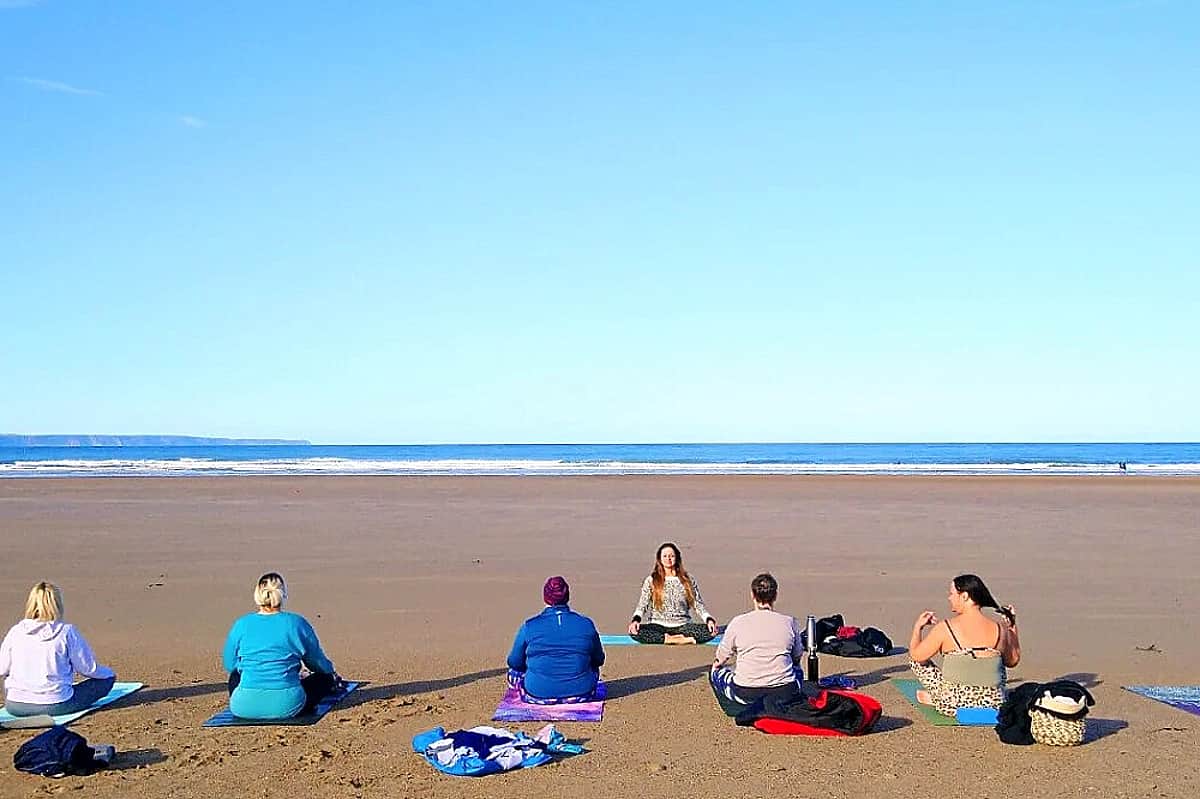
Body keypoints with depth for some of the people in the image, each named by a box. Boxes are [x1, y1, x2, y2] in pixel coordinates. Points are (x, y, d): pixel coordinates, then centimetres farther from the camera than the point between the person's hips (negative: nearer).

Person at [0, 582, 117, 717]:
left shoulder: (16, 631, -5)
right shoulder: (67, 632, -13)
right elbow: (88, 669, -6)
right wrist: (107, 672, 16)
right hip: (55, 706, -3)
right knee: (108, 677, 6)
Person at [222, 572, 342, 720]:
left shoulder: (241, 625, 1)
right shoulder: (297, 623, -2)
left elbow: (229, 665, 14)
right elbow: (317, 663, 10)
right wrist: (331, 673, 34)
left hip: (244, 708, 2)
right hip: (286, 707, -2)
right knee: (325, 677, 25)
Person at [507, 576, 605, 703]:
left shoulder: (529, 626, -8)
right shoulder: (586, 624, -3)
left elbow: (514, 663, 3)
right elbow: (599, 659, 10)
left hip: (538, 695, -2)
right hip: (581, 694, 2)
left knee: (514, 671, 27)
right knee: (593, 668, 34)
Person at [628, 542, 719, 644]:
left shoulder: (688, 580, 9)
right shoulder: (651, 581, 6)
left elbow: (698, 605, 8)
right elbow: (642, 605, 0)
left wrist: (709, 620, -11)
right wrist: (636, 619, -21)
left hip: (682, 626, 1)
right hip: (658, 626, 0)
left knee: (709, 631, -27)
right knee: (635, 632, -33)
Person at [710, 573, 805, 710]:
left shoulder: (738, 622, -4)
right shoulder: (790, 622, 0)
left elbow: (719, 661, 8)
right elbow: (797, 658, 16)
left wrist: (717, 663, 32)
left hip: (746, 694, -2)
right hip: (784, 693, 2)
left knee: (716, 672, 26)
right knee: (797, 671, 35)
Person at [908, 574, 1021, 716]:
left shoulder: (944, 628, -11)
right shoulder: (1000, 629, -2)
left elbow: (915, 655, 0)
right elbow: (1013, 661, 16)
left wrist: (917, 627, 16)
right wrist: (1012, 626, 23)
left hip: (953, 705, -2)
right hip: (993, 705, 2)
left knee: (916, 659, 16)